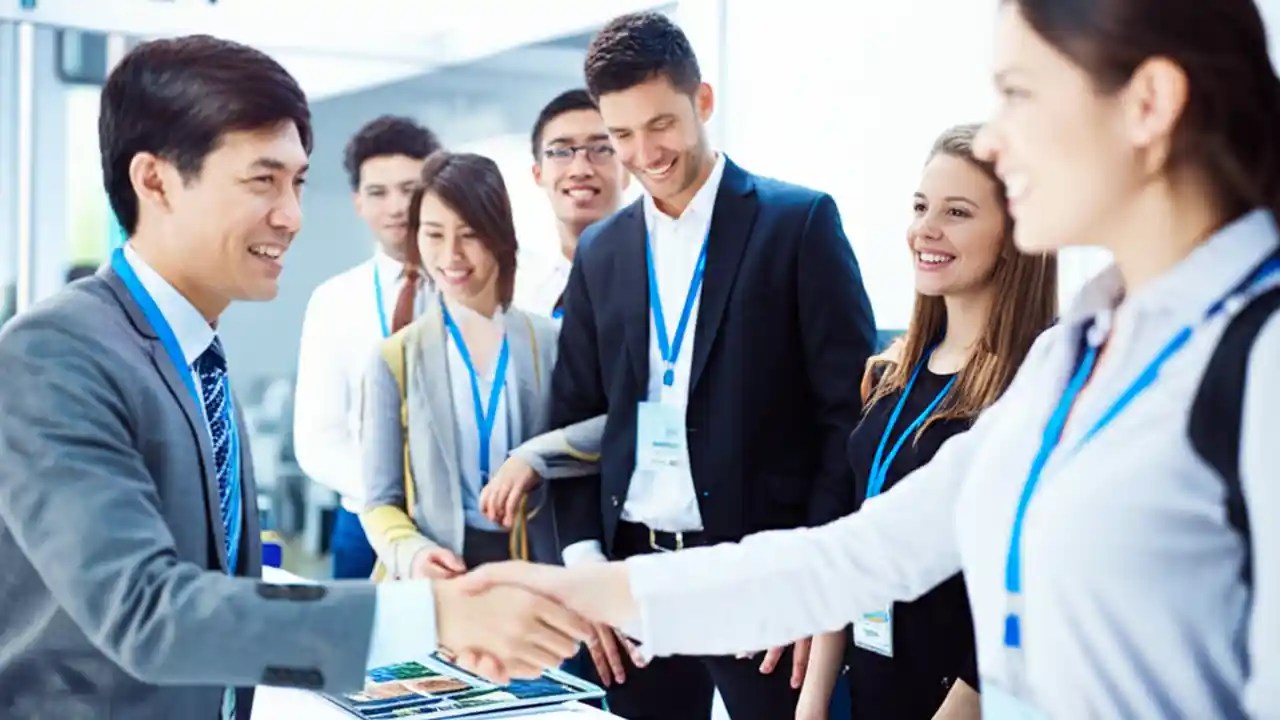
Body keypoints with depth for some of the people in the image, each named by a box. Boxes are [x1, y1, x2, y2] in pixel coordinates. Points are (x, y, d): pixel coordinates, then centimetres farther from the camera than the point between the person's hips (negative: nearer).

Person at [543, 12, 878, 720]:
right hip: (634, 570, 4)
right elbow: (575, 418, 12)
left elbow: (853, 408, -6)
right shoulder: (600, 251, 9)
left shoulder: (799, 221, -3)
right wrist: (584, 557, 1)